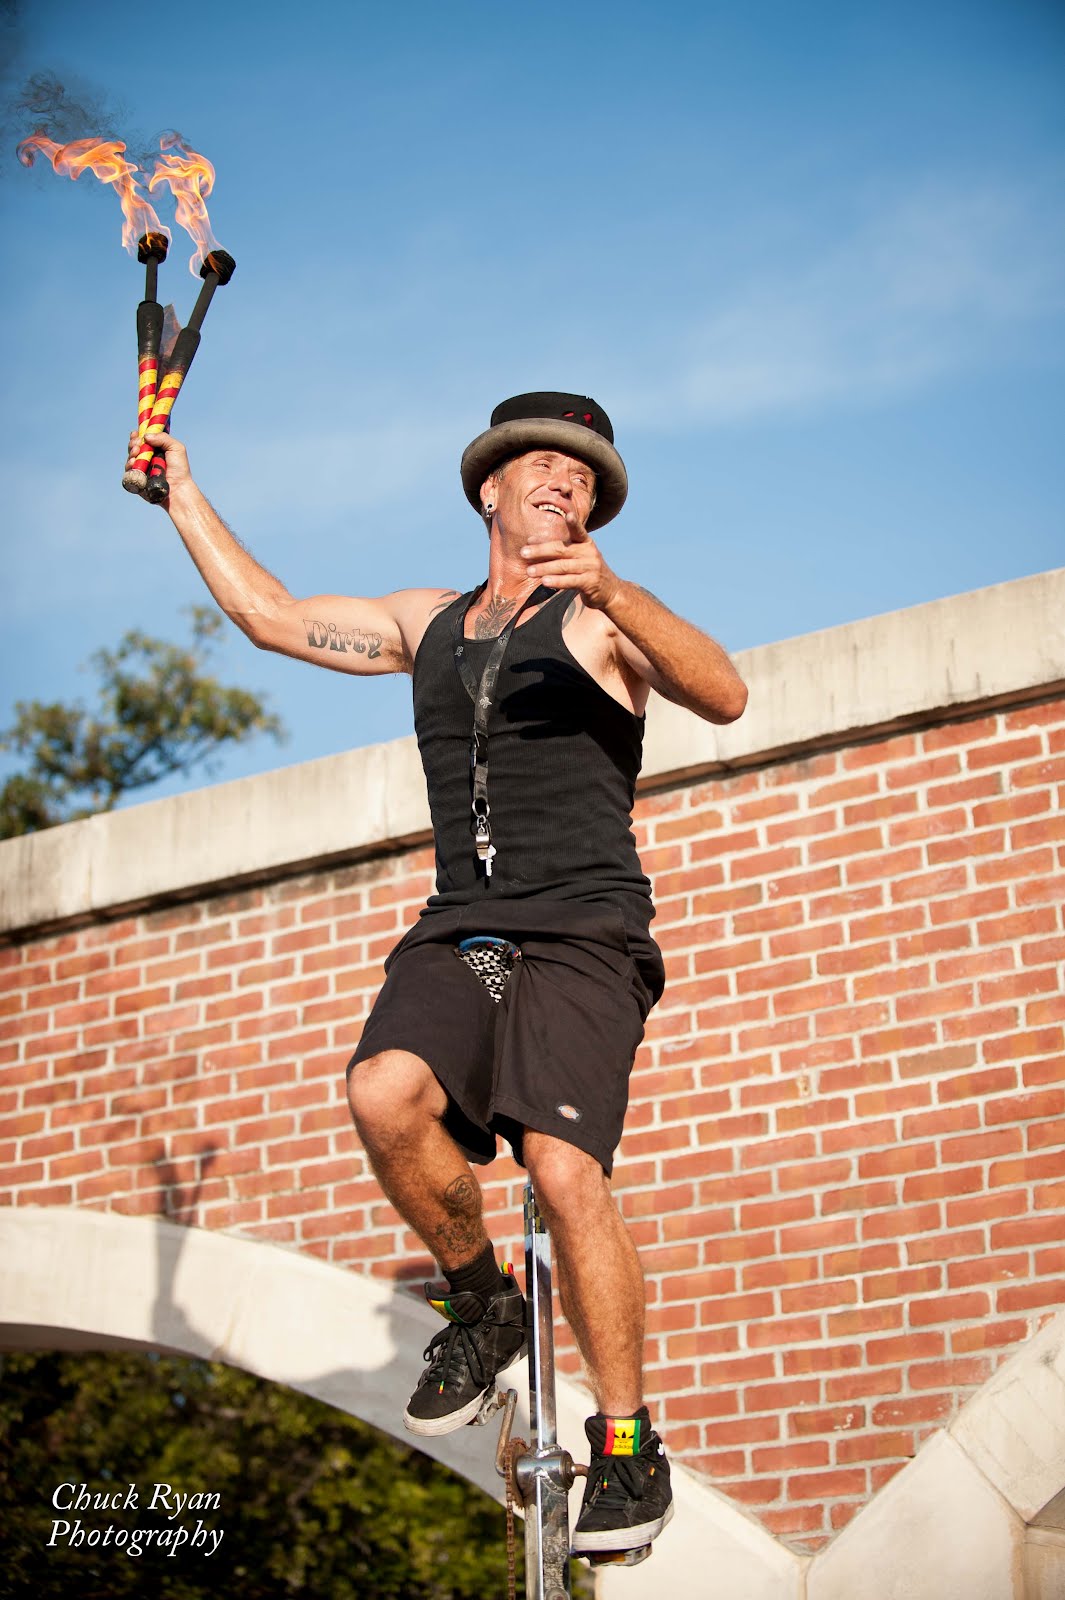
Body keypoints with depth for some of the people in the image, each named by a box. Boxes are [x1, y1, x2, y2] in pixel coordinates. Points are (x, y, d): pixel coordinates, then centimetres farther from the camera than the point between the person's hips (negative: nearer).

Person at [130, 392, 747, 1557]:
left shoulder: (597, 619, 5)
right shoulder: (427, 624, 21)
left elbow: (723, 696, -13)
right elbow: (269, 614, 30)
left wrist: (612, 592, -28)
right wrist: (182, 493, 33)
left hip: (582, 937, -4)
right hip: (454, 936, 4)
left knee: (563, 1168, -24)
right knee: (385, 1094, -27)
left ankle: (629, 1445, -9)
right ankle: (481, 1305, -2)